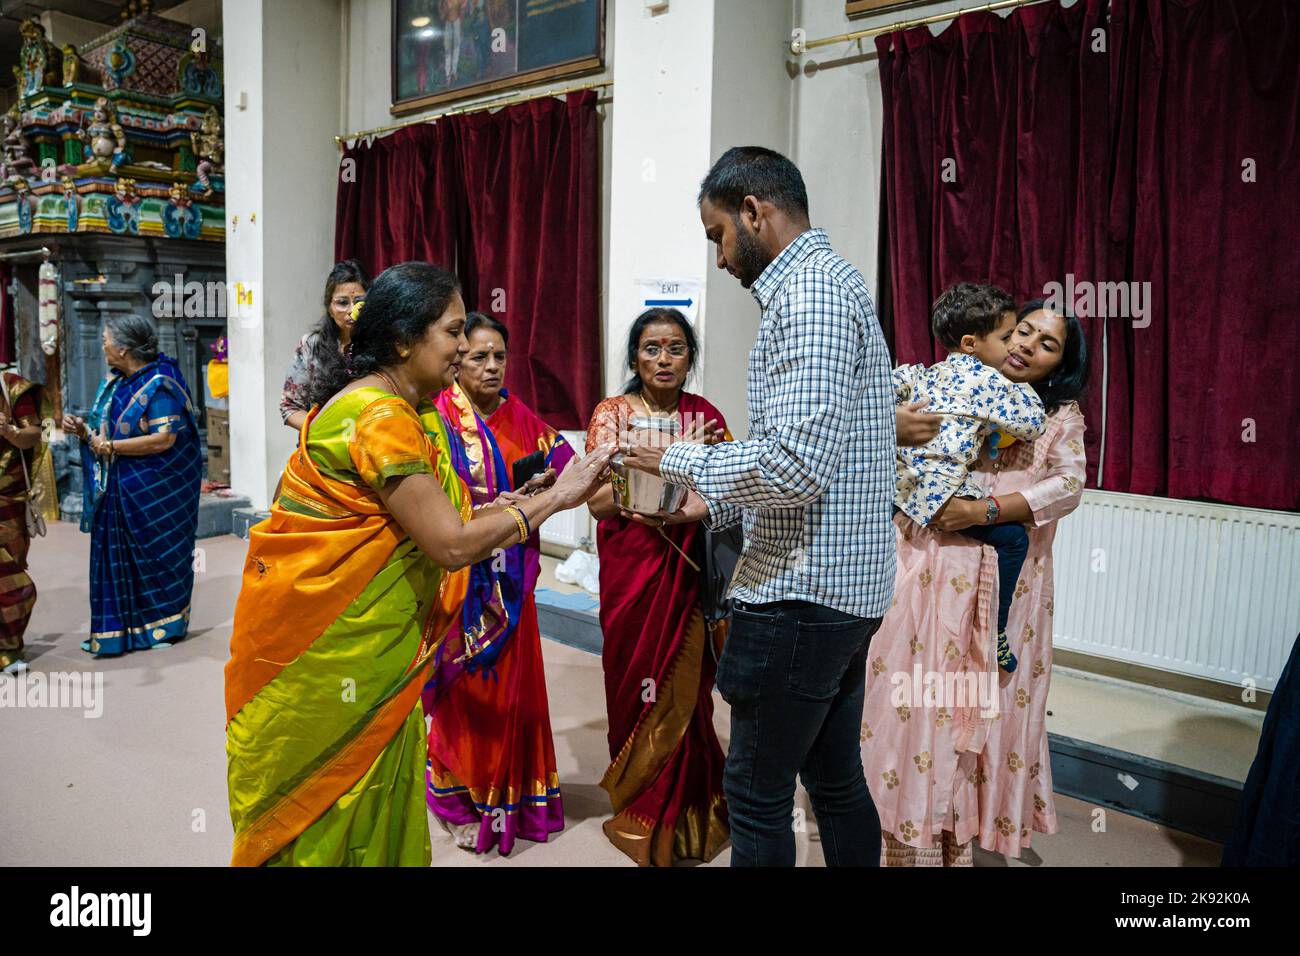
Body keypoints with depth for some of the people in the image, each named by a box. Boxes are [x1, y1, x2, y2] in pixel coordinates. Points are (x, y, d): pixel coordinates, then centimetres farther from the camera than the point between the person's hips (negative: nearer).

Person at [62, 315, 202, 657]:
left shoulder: (158, 384, -15)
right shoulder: (114, 382, 11)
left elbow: (164, 439, -23)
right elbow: (108, 431, 19)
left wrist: (109, 446, -18)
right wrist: (84, 431, -2)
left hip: (153, 491, -8)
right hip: (118, 490, 8)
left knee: (155, 554, 5)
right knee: (116, 557, 8)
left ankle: (163, 625, 19)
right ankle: (115, 630, 17)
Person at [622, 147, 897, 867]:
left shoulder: (807, 293, -16)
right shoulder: (831, 279, 17)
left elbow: (796, 461, -27)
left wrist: (681, 460, -12)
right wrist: (714, 503, 16)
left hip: (802, 592, -10)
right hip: (848, 588, 10)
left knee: (757, 793, 4)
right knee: (836, 779, 20)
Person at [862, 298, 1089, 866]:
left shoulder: (1062, 415, 9)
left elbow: (1068, 486, -7)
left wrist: (983, 511, -20)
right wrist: (893, 427, -19)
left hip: (1004, 583, 1)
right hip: (927, 568, -1)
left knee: (985, 707, 7)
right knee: (917, 701, 2)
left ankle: (959, 841, 24)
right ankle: (911, 844, 16)